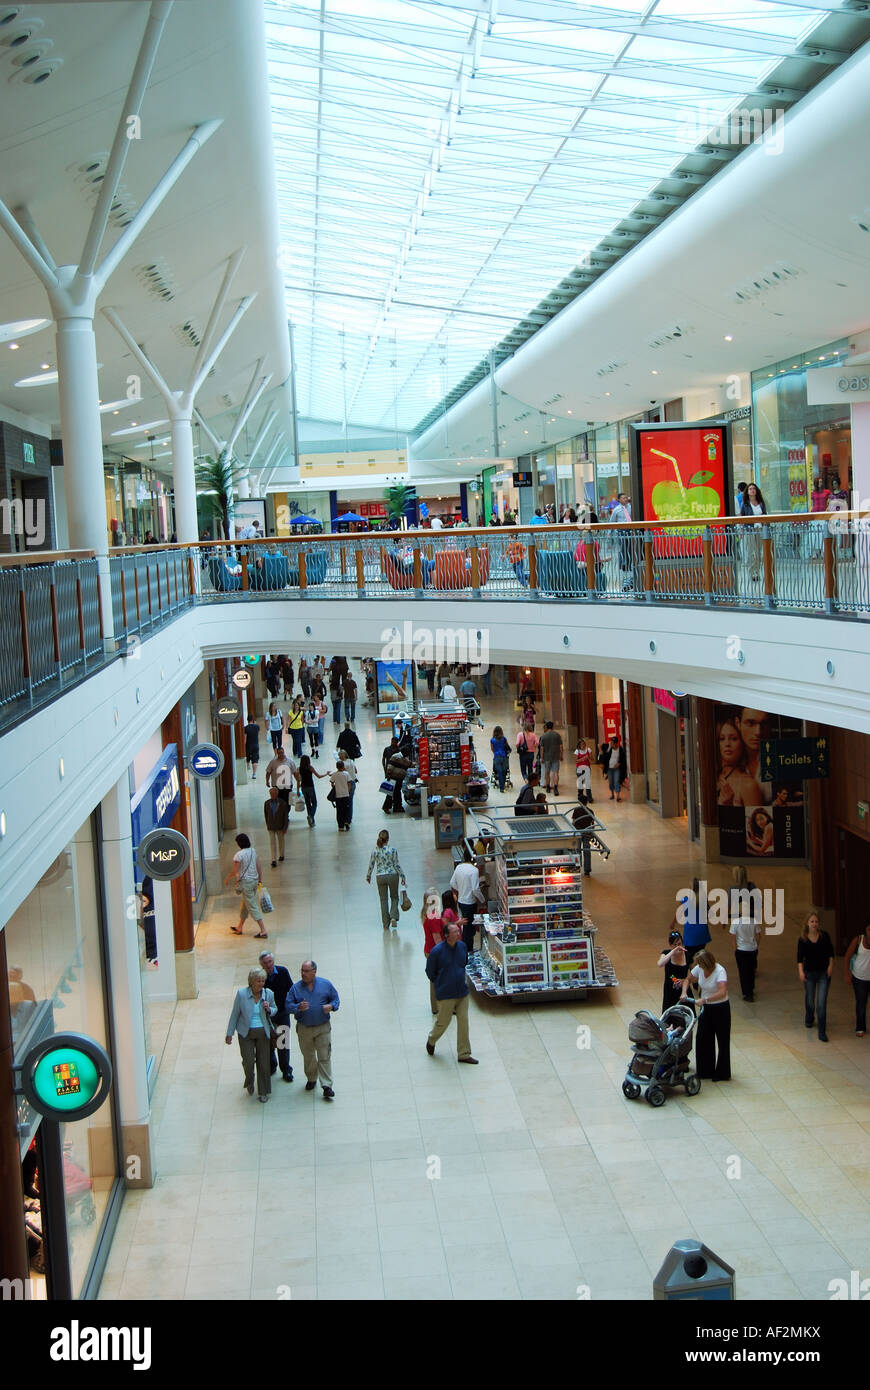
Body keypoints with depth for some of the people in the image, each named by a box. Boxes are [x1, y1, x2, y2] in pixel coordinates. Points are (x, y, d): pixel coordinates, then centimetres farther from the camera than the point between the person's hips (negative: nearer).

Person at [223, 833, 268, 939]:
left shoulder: (239, 855, -18)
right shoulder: (253, 851, 2)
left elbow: (234, 871, -14)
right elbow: (259, 867, 5)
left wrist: (227, 879, 3)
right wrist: (260, 880, 13)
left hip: (245, 882, -8)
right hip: (254, 880, 8)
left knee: (252, 907, -3)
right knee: (244, 904, 22)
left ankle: (263, 931, -6)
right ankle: (239, 928, 36)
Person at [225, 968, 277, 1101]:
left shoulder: (269, 994, -5)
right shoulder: (241, 994, -11)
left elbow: (275, 1009, 11)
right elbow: (235, 1014, -3)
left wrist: (269, 1010, -13)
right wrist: (229, 1033, 1)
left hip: (263, 1032, 2)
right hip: (246, 1033, -2)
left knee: (263, 1062, 4)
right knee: (248, 1060, -6)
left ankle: (263, 1092, 20)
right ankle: (249, 1082, 26)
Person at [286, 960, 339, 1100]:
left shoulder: (326, 984, -2)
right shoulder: (296, 988, -1)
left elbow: (336, 998, 7)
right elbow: (288, 1006, -2)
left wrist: (331, 1006, -15)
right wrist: (298, 1007, -22)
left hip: (323, 1027, -2)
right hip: (304, 1029, 2)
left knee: (325, 1057, -4)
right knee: (308, 1057, 15)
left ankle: (327, 1086, -2)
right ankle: (311, 1079, 36)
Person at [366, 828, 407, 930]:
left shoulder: (374, 850, -7)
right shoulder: (392, 850, -14)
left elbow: (371, 864, 3)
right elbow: (397, 865, -9)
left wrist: (368, 876, 19)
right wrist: (402, 876, 1)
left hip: (380, 877, 2)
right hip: (392, 876, -2)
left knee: (383, 900, 12)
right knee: (394, 897, 18)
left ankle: (386, 924, 13)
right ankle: (393, 917, -2)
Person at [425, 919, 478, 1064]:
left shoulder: (462, 946, -2)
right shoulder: (437, 951, -18)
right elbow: (430, 972, -4)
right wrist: (440, 984, 4)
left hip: (462, 992, 5)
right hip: (445, 995, -5)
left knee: (463, 1022, 6)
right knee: (443, 1022, 8)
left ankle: (464, 1054, 16)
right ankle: (431, 1041, 38)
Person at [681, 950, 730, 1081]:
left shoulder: (720, 971, -26)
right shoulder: (699, 969, -7)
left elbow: (722, 992, -38)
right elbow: (688, 979, 10)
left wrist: (705, 999, -43)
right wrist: (684, 993, -8)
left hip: (720, 1008, -6)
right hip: (705, 1008, 6)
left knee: (722, 1041, 4)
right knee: (703, 1040, 9)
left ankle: (722, 1074, 17)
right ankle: (705, 1071, 22)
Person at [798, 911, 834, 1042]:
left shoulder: (824, 936, -6)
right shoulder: (802, 939, -6)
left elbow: (831, 952, 5)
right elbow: (800, 957, -6)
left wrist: (831, 965, -6)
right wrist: (801, 971, -17)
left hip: (824, 973, -1)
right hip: (809, 973, 1)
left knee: (822, 1003, -7)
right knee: (809, 1000, 17)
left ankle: (822, 1032, -2)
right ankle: (809, 1020, 47)